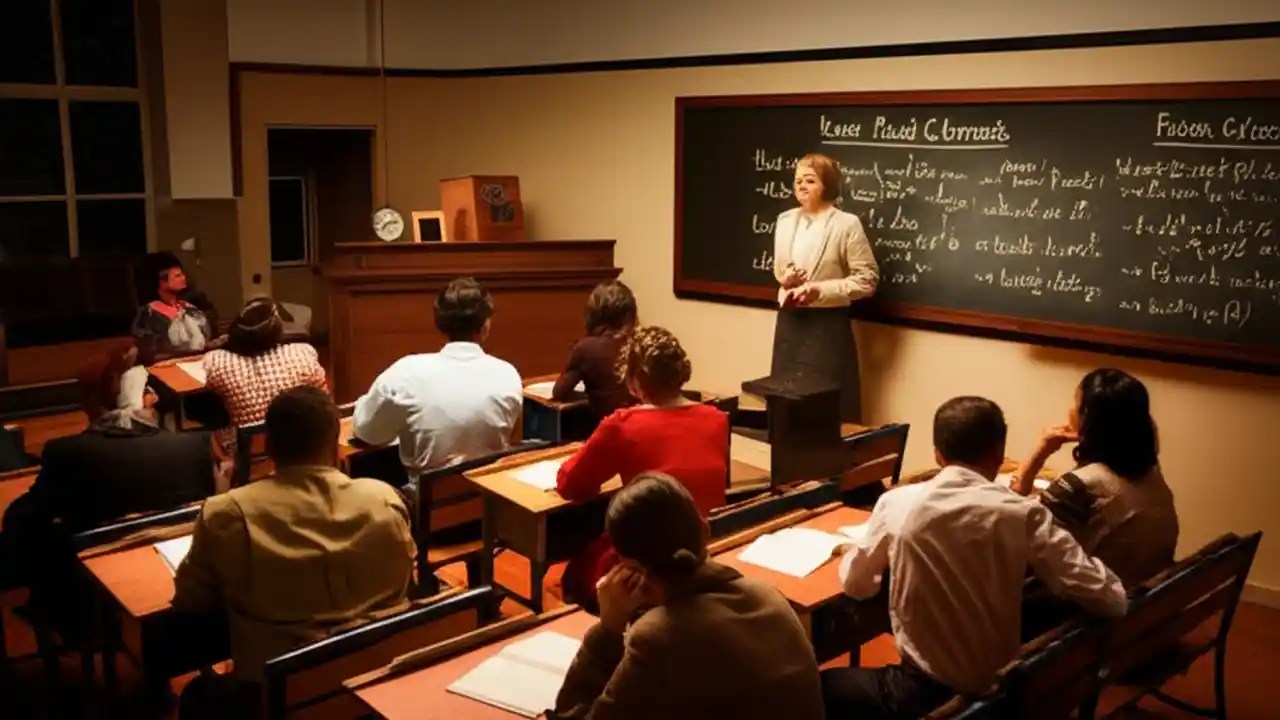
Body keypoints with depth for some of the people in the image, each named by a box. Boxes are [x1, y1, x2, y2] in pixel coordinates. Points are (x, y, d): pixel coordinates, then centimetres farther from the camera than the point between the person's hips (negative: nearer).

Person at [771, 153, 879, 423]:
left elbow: (867, 279, -11)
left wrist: (820, 290, -19)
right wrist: (784, 279, -3)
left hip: (827, 323, -6)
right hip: (789, 320, 6)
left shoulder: (847, 224, -11)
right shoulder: (785, 220, 7)